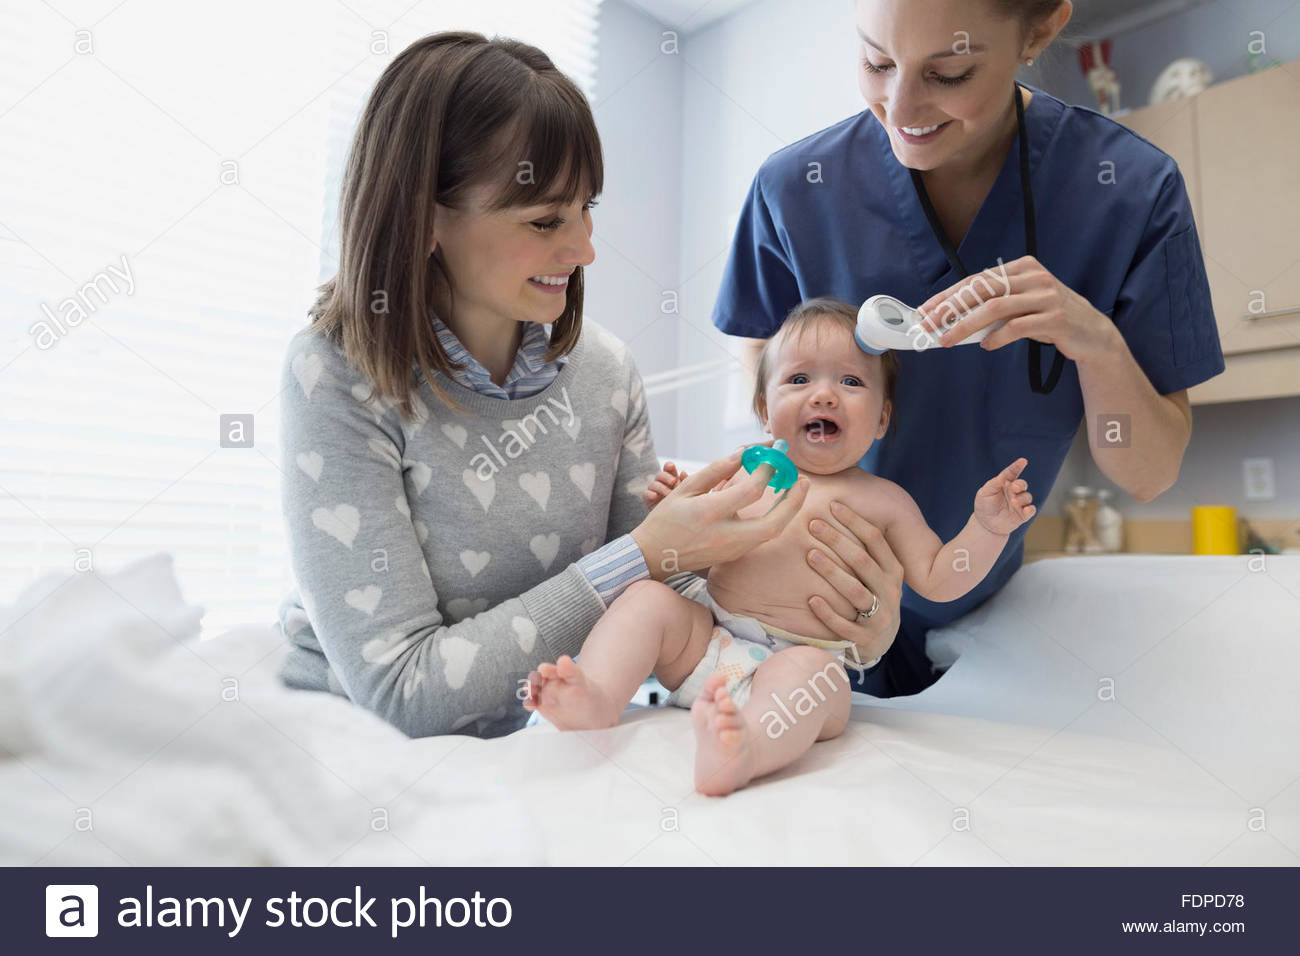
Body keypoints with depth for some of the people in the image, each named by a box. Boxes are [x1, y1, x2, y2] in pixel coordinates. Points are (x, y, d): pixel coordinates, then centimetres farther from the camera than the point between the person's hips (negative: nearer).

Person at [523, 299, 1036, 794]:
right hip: (705, 637, 4)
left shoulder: (881, 500, 9)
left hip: (798, 657, -3)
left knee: (812, 673, -35)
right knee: (648, 596, -16)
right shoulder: (744, 473, 13)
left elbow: (936, 579, 8)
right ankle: (594, 697, -36)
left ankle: (740, 752, -60)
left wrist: (987, 526, -5)